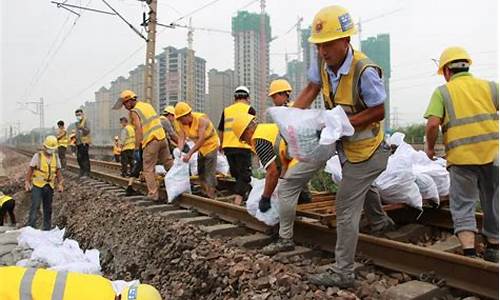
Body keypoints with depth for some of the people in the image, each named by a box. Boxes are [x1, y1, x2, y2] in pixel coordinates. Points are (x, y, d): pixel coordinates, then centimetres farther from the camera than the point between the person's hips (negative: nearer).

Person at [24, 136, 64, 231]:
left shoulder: (56, 158, 6)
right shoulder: (38, 156, -5)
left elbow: (58, 172, 9)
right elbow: (30, 169, -3)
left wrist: (60, 184, 0)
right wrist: (27, 182, -10)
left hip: (50, 186, 4)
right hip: (37, 185, -4)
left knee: (48, 208, 11)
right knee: (35, 206, -10)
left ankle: (47, 228, 20)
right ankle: (31, 226, -6)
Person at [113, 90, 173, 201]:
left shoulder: (134, 112, -5)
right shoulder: (147, 105, 17)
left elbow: (138, 130, -14)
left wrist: (137, 148, -12)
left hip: (151, 142, -7)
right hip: (162, 138, 7)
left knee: (148, 169, 3)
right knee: (169, 163, 16)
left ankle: (153, 194, 3)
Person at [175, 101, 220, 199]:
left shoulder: (201, 119, -29)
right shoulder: (182, 123, -9)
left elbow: (201, 140, -35)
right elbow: (182, 138, -13)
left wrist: (189, 154, -39)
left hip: (211, 145, -7)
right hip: (200, 147, 8)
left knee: (209, 173, -10)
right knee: (201, 172, 14)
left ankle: (211, 197, -4)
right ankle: (205, 194, 27)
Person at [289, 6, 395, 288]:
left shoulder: (364, 71, -32)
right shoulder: (323, 61, -13)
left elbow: (378, 112, -24)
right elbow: (311, 89, -3)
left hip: (365, 151, -8)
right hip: (348, 146, 8)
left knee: (346, 208, -7)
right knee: (361, 186, 32)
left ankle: (343, 273, 4)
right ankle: (381, 222, 61)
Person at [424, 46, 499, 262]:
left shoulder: (442, 92, 1)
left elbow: (433, 124, -11)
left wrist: (430, 147, 4)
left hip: (461, 156, -3)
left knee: (463, 204, 7)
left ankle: (469, 251, -1)